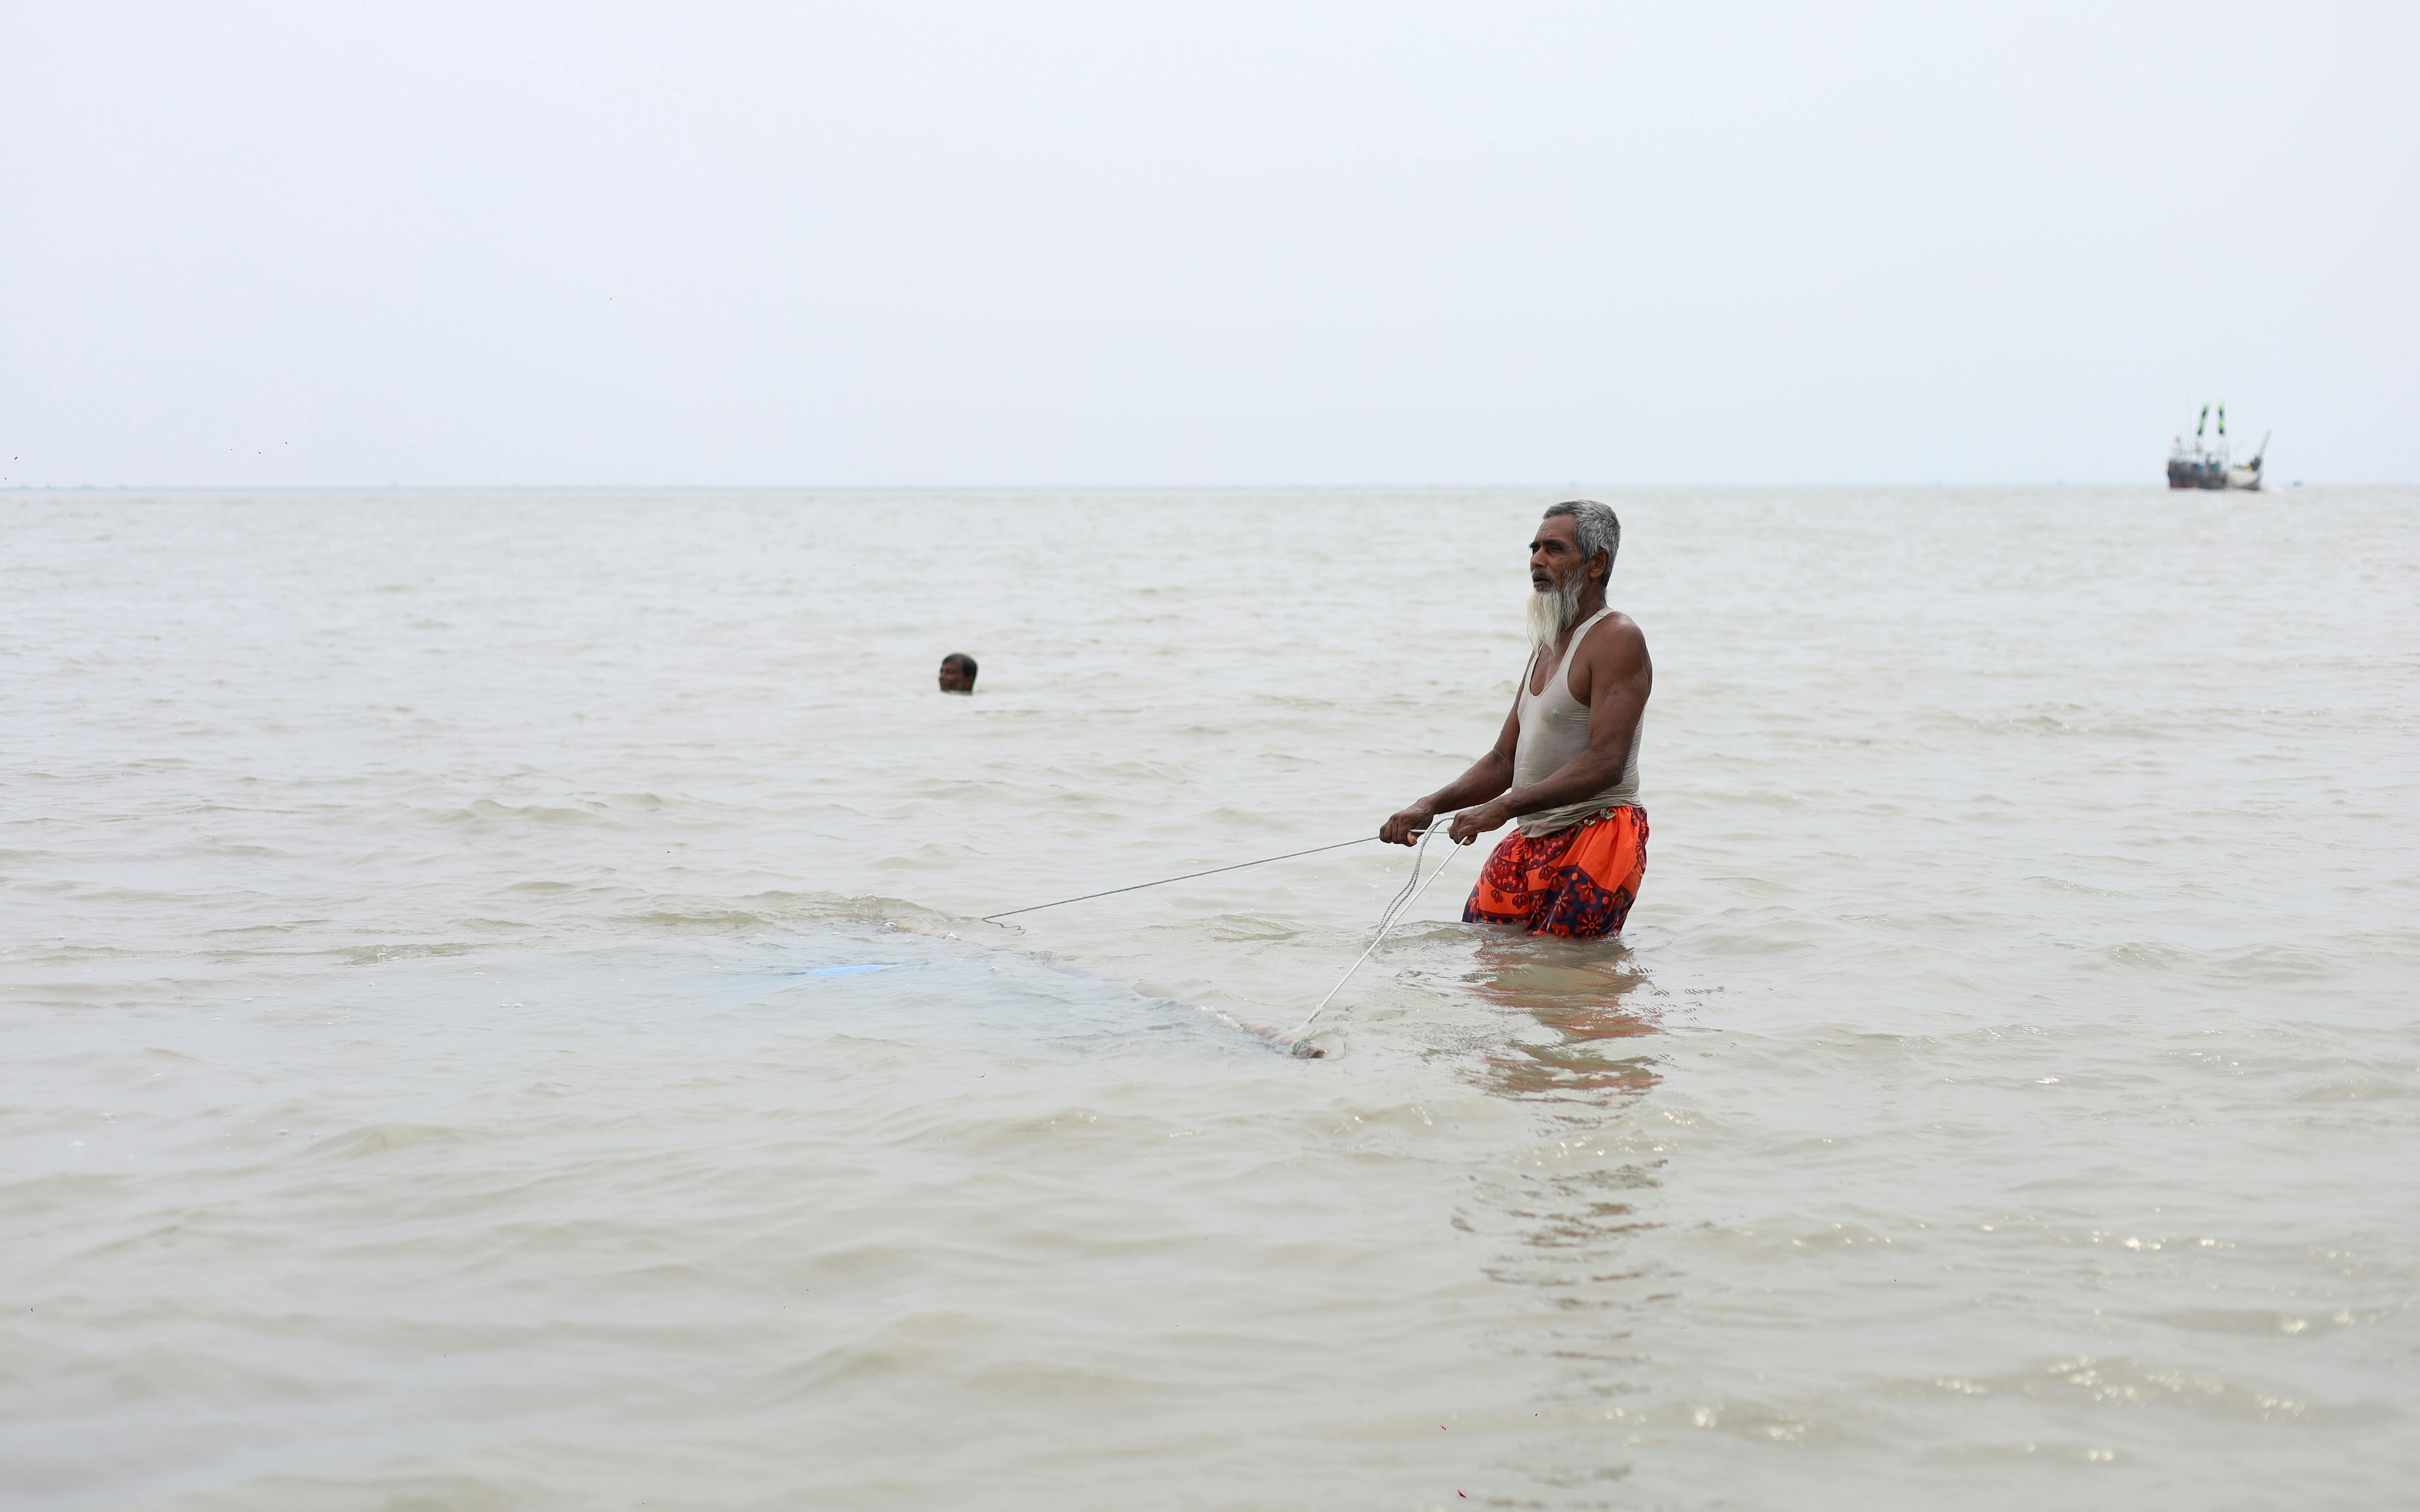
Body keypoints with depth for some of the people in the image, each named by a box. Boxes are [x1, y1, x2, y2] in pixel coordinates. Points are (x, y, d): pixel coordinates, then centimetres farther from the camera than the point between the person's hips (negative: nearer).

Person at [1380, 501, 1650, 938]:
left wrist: (1503, 808, -27)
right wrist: (1429, 807, 4)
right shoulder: (1547, 648, 20)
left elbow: (1605, 764, -22)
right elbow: (1504, 760, 20)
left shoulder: (1617, 640, -11)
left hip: (1597, 837, -9)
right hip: (1530, 843, 9)